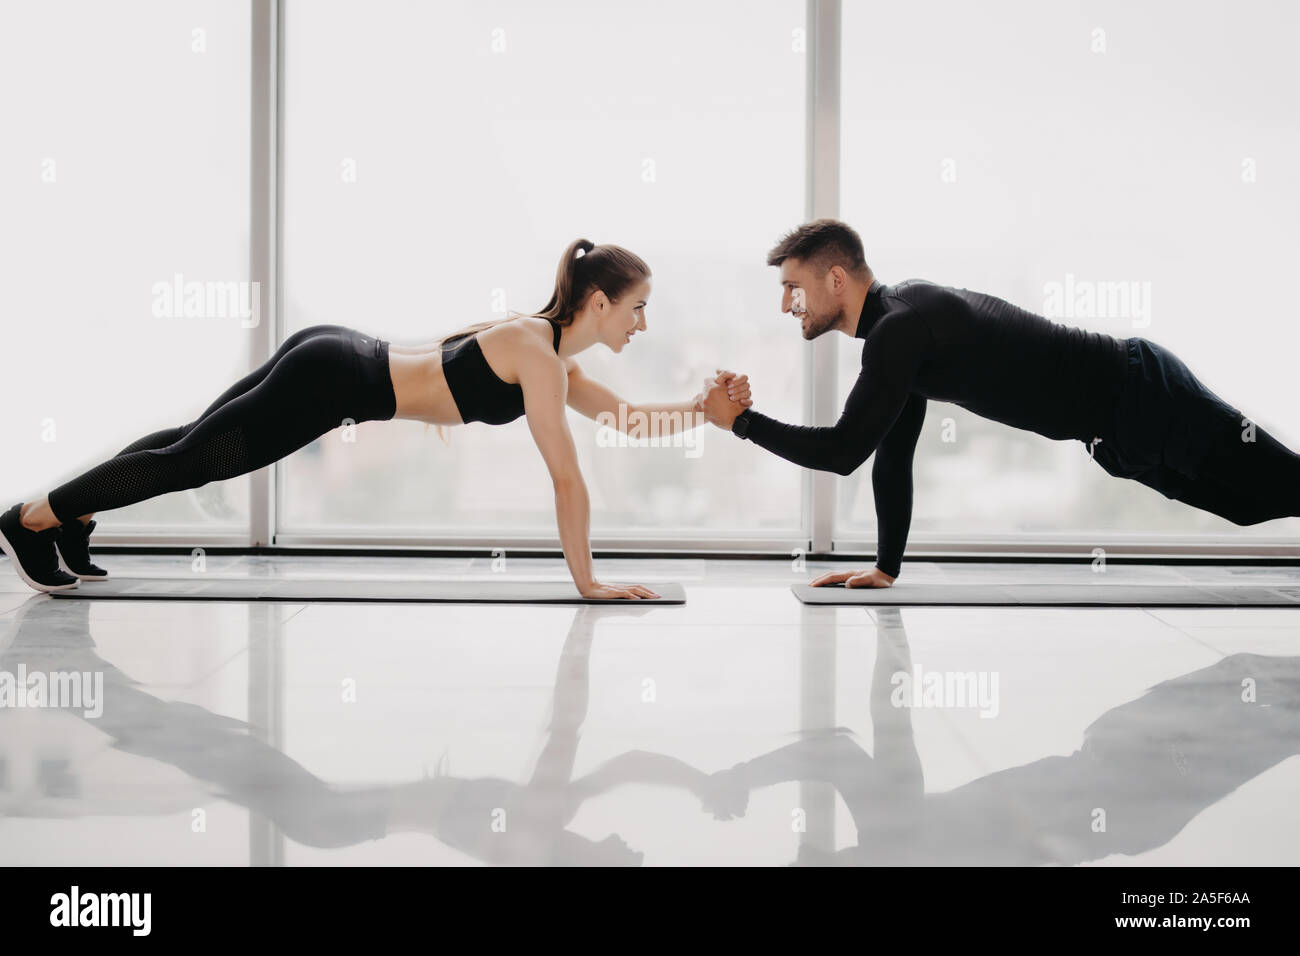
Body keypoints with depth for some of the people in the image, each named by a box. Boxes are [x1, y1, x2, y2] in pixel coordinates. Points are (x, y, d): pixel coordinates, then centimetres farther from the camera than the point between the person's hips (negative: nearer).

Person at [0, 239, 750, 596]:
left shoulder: (550, 353, 9)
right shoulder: (539, 355, -18)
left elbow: (628, 419, 18)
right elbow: (567, 476, -19)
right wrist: (588, 582, -13)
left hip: (334, 361, 9)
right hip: (333, 380, -9)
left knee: (193, 449, 18)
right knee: (187, 460, 2)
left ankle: (73, 518, 31)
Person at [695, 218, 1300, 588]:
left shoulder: (901, 329, -23)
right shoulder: (901, 323, 9)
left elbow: (843, 452, -24)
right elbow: (893, 456, 12)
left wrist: (739, 420, -15)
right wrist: (886, 567, 10)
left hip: (1144, 399, -9)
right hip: (1123, 432, 9)